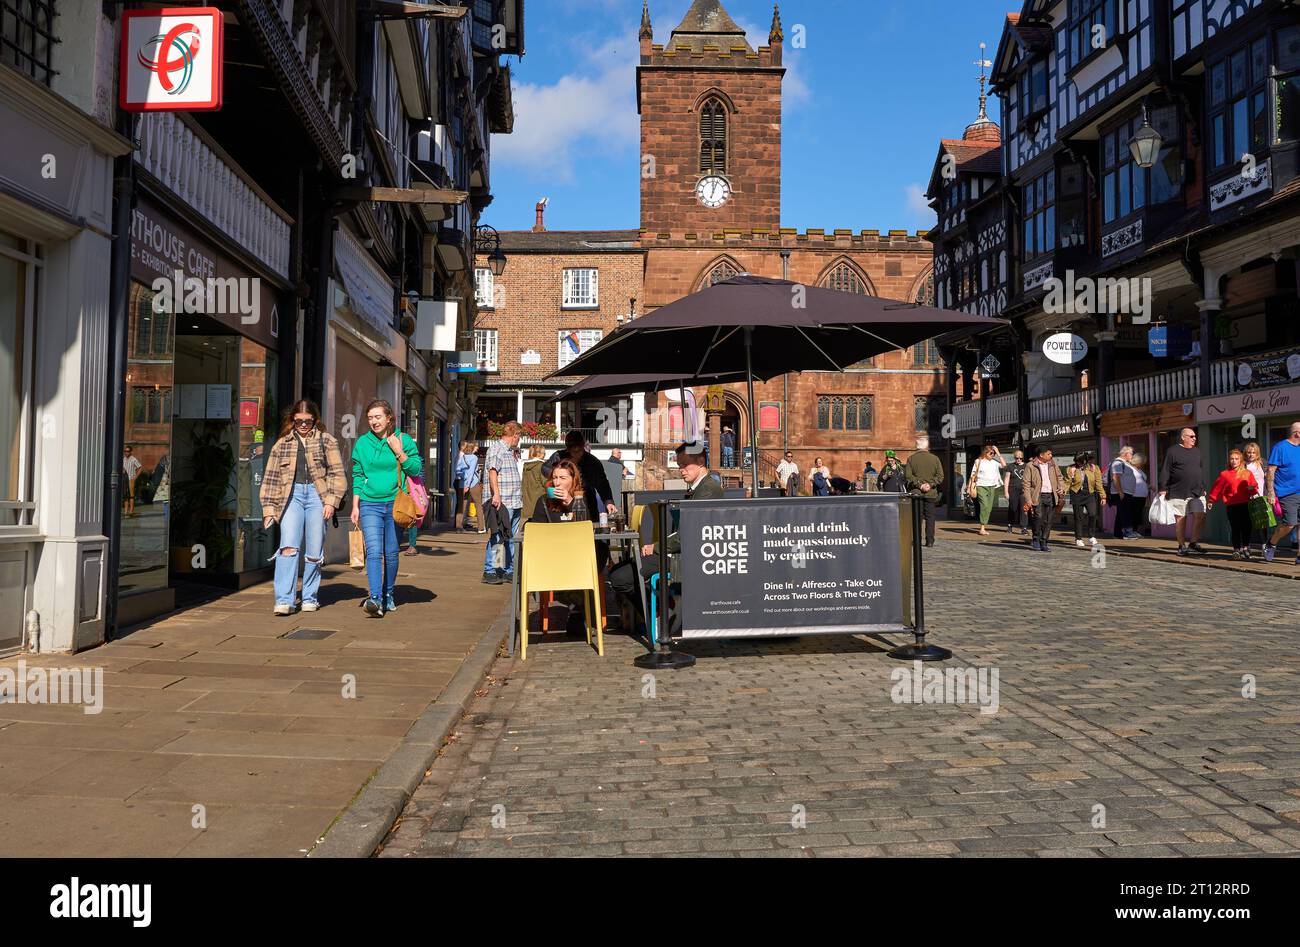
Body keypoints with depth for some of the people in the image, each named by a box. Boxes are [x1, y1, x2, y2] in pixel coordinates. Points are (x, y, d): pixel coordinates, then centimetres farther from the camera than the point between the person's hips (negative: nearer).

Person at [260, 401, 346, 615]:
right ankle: (284, 600, -18)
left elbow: (337, 473, 6)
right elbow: (271, 478, 17)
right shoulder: (282, 444, 17)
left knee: (314, 552, 0)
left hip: (317, 495, 0)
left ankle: (310, 597, 15)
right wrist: (269, 508, 8)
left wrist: (331, 501, -5)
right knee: (288, 547, -15)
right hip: (292, 495, 1)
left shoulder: (326, 440, 12)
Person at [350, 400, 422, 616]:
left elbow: (416, 470, 1)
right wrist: (355, 506, 8)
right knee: (374, 551, -13)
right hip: (370, 504, 0)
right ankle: (375, 598, -21)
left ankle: (388, 594, 24)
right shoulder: (362, 442, 7)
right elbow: (358, 476, 11)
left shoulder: (403, 440, 3)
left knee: (391, 553, 8)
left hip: (395, 503, 0)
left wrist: (399, 453, -11)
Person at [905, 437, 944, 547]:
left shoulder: (911, 459, 0)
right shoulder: (935, 458, 3)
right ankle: (930, 541, 4)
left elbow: (908, 476, -8)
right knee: (930, 517, 6)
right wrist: (930, 484, -5)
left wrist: (919, 484, -8)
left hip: (916, 492, -1)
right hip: (931, 493, 1)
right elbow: (940, 476, -2)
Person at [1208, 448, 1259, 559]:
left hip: (1245, 505, 1)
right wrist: (1211, 501, 11)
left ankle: (1246, 549, 13)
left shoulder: (1247, 473, 8)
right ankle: (1236, 550, 7)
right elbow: (1217, 488, 9)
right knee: (1235, 529, 1)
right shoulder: (1225, 474, 5)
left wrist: (1252, 489, -13)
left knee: (1246, 528, 2)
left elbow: (1254, 488, 10)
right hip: (1232, 506, -1)